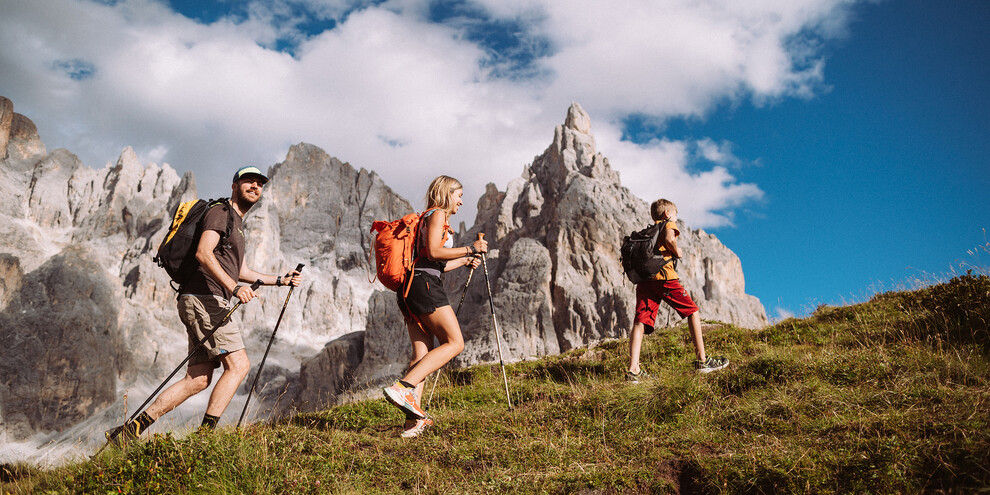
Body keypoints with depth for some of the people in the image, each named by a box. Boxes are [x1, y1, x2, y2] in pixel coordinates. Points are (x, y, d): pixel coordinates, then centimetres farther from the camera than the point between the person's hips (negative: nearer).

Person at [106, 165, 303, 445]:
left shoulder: (237, 224, 28)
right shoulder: (220, 213, -3)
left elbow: (239, 271, 35)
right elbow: (203, 253, -19)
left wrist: (280, 280, 33)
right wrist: (234, 287, -31)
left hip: (210, 304, 10)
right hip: (204, 298, -10)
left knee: (199, 380, 4)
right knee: (239, 364, -17)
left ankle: (131, 430, 7)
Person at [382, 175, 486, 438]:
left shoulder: (428, 217, 29)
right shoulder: (438, 214, 1)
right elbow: (433, 252, -13)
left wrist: (464, 261, 35)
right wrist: (470, 249, -6)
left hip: (410, 290, 10)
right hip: (425, 285, -10)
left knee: (423, 353, 2)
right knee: (454, 343, -10)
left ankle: (414, 420, -7)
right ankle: (403, 387, -24)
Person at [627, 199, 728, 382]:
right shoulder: (669, 224, 12)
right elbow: (669, 239, -11)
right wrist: (677, 252, 5)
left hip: (643, 278, 6)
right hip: (664, 276, -6)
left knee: (641, 322, -5)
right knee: (692, 311, 7)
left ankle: (633, 370, -17)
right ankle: (702, 360, 8)